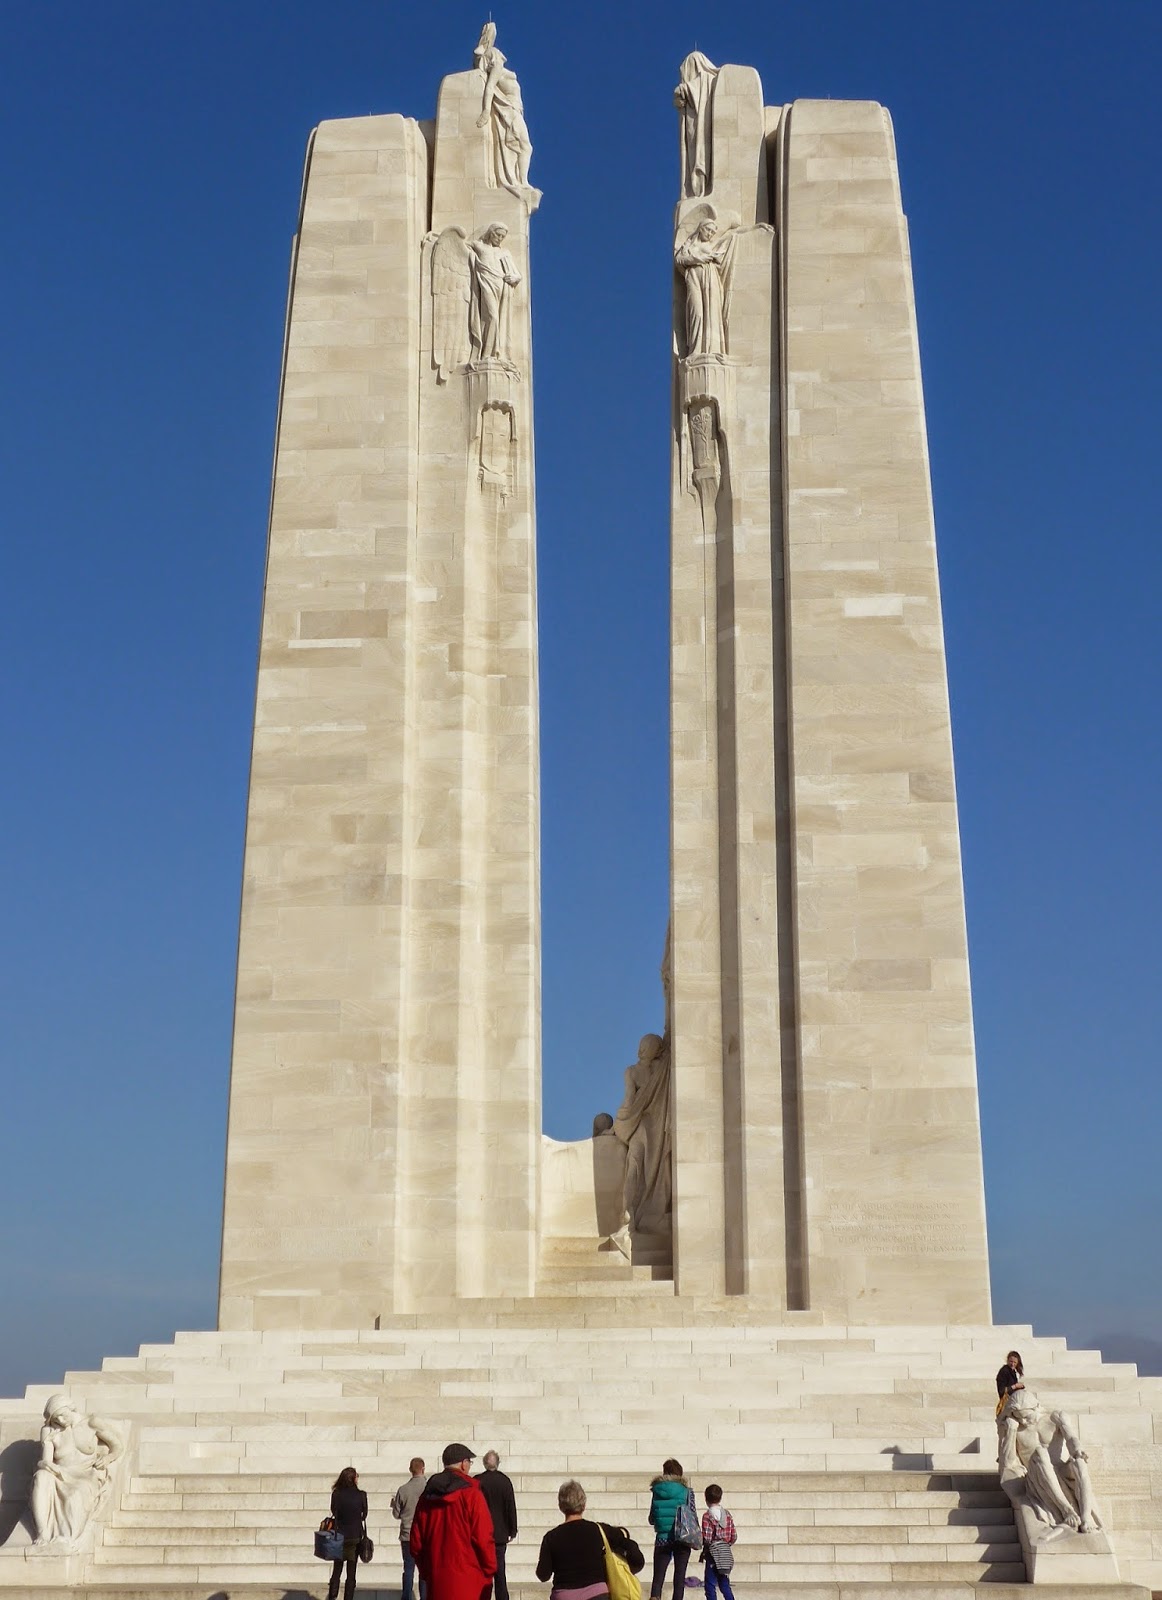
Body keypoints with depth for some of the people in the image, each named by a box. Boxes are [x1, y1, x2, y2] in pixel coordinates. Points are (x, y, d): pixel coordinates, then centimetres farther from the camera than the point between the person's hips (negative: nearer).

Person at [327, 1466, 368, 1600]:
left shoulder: (336, 1494, -8)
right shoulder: (361, 1495, -9)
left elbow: (334, 1512, 2)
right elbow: (364, 1515, 2)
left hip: (339, 1537, 1)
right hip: (355, 1537, -1)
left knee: (336, 1570, 14)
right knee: (351, 1571, 7)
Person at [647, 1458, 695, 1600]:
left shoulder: (656, 1491, 2)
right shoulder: (687, 1491, -2)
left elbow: (651, 1519, 6)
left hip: (662, 1540, 1)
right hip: (681, 1539, -1)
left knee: (658, 1576, 3)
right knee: (679, 1576, 7)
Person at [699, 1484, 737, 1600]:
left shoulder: (707, 1516, -12)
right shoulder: (727, 1515, 6)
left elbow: (707, 1538, -19)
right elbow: (734, 1536, 6)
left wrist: (700, 1543, 1)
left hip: (713, 1553, -6)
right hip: (726, 1554, 6)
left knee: (710, 1585, 1)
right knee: (725, 1584, 13)